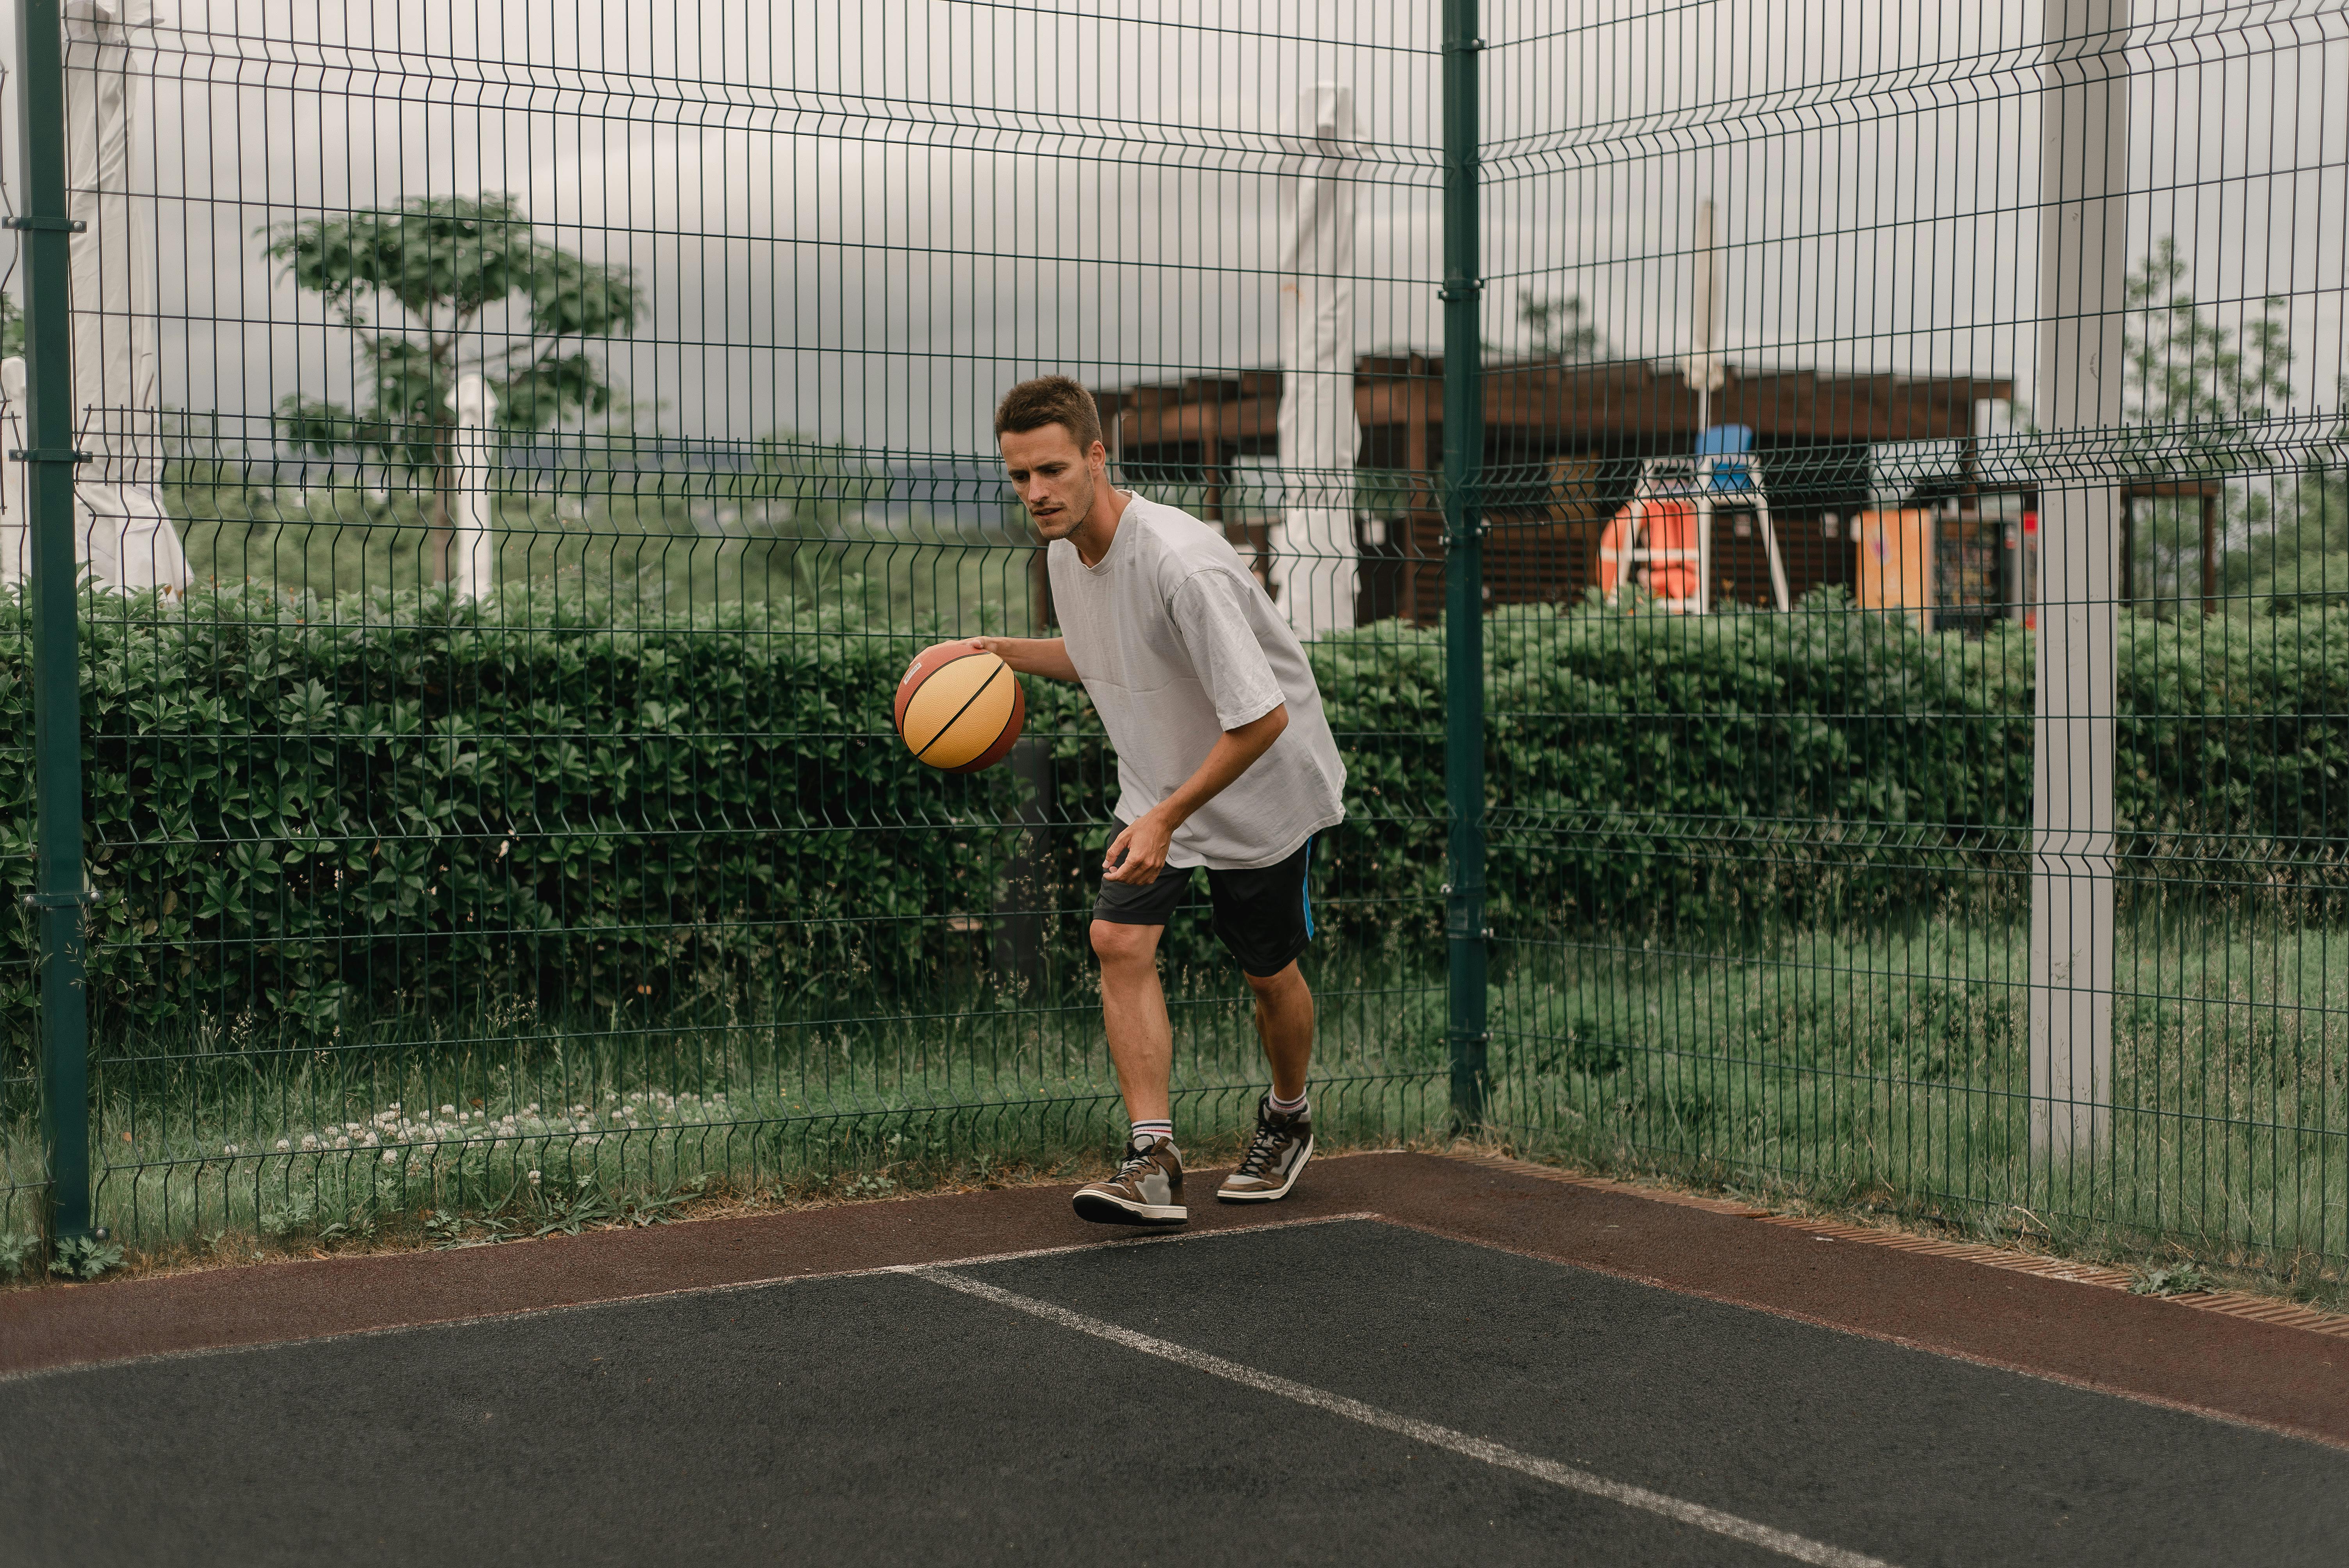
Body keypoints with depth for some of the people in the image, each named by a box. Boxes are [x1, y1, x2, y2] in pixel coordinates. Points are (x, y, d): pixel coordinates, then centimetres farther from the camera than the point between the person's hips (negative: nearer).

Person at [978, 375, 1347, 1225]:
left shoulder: (1180, 563, -33)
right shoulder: (1067, 551, -5)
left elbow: (1263, 717, -32)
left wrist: (1167, 819, -30)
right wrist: (1003, 651, 2)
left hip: (1262, 793, -6)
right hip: (1158, 788, 6)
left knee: (1268, 972, 8)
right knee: (1120, 939, -13)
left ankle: (1287, 1120, 38)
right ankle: (1153, 1160, -13)